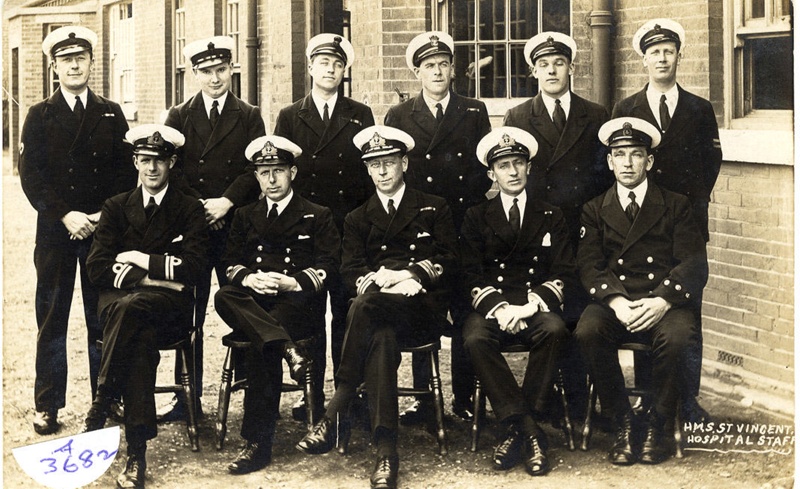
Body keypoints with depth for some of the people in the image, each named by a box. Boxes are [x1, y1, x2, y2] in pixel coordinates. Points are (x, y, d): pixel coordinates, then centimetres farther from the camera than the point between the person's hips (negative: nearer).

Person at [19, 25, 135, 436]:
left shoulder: (111, 114, 10)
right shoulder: (39, 116, 6)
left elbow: (126, 171, 6)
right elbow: (30, 175, -2)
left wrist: (104, 216, -8)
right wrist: (65, 216, -13)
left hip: (103, 229, 1)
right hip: (55, 231, -1)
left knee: (102, 319, 5)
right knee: (51, 319, 2)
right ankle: (47, 406, 8)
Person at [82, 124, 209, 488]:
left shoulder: (190, 210, 12)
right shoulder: (116, 208, 17)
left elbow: (193, 268, -4)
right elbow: (97, 268, 2)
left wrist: (141, 260, -4)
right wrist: (156, 275, -9)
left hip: (170, 308, -1)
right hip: (119, 303, 1)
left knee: (130, 308, -38)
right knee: (142, 339, -37)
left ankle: (100, 404, -31)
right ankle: (137, 451, -37)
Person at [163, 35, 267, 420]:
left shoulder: (249, 117, 10)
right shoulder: (179, 117, 12)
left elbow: (257, 168, 1)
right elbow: (169, 169, 4)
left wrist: (227, 201, -12)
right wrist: (198, 207, -8)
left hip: (236, 226, -1)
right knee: (188, 316, 2)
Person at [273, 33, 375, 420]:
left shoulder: (360, 116, 12)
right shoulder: (289, 118, 11)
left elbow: (371, 171, 8)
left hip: (350, 231, 0)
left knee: (347, 315, 2)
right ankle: (313, 397, 9)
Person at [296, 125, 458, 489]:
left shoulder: (434, 209, 19)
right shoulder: (357, 219, 24)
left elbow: (449, 260, 7)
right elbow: (350, 272, 10)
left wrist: (412, 274, -11)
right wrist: (375, 278, -13)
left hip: (421, 308, -1)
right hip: (377, 302, 2)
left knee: (368, 305, -37)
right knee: (381, 337, -39)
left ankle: (334, 414, -38)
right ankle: (386, 453, -46)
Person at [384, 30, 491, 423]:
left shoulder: (475, 113, 11)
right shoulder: (397, 117, 11)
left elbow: (485, 166, 7)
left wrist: (473, 207, -4)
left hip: (465, 227, 0)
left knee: (464, 314, 1)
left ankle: (464, 399, 9)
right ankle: (424, 399, 9)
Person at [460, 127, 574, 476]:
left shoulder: (551, 217, 16)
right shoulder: (477, 218, 15)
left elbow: (564, 274, 5)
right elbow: (471, 276, 5)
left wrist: (530, 305, -13)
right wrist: (497, 307, -15)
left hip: (537, 306, 0)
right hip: (491, 304, 0)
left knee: (555, 330, -35)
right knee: (475, 339, -34)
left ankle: (516, 430, -26)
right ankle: (529, 431, -31)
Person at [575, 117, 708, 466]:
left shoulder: (676, 205, 13)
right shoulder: (594, 210, 16)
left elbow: (694, 263, 0)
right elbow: (590, 265, 2)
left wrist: (663, 301, -19)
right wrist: (616, 301, -19)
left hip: (663, 303, -1)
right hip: (614, 303, 1)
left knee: (678, 335, -34)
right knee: (588, 331, -32)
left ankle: (657, 425, -13)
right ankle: (622, 424, -16)